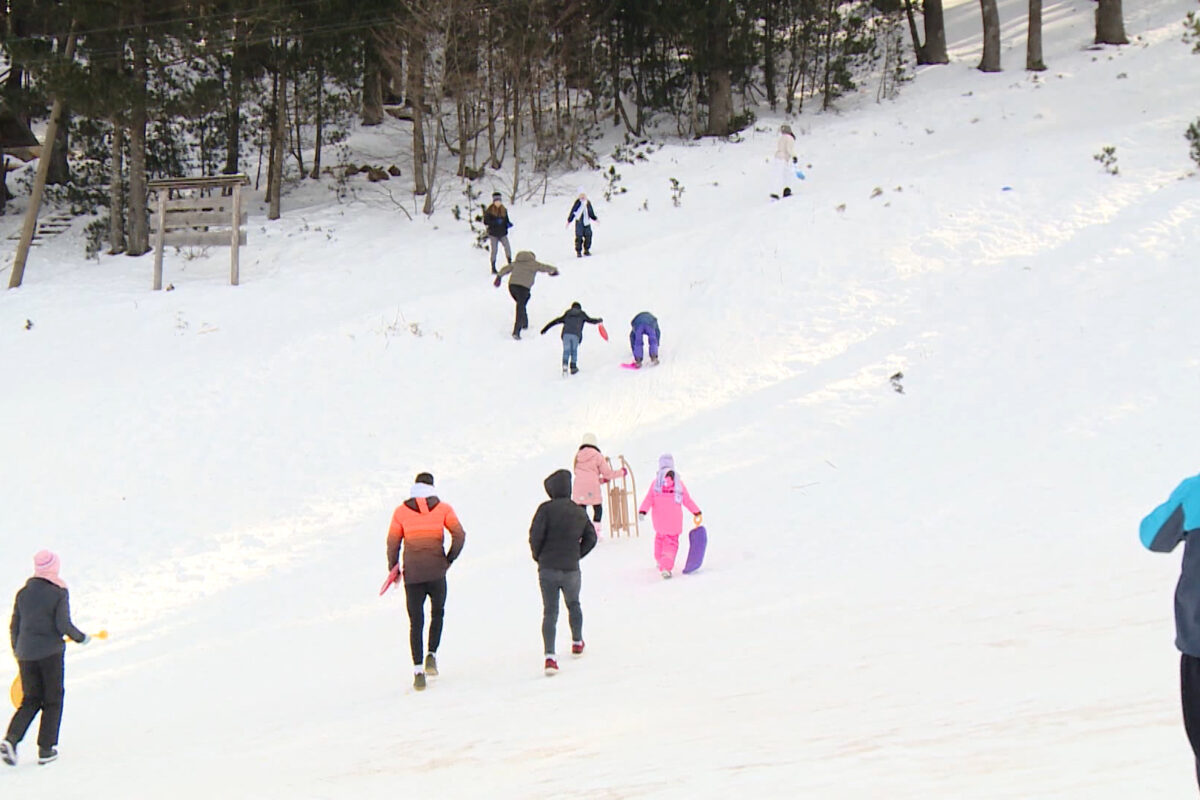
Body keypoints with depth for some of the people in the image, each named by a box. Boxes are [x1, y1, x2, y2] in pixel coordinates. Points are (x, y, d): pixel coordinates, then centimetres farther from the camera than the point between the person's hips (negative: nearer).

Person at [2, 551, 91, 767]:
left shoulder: (23, 593, 6)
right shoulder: (59, 593, -8)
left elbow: (14, 626, 9)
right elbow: (63, 625, -14)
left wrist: (17, 653, 21)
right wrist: (81, 637, 3)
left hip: (26, 653, 4)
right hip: (50, 652, -4)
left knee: (31, 699, 14)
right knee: (52, 700, 9)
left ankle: (11, 739, -7)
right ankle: (46, 749, 8)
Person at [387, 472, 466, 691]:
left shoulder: (401, 511, 4)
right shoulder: (443, 509, 3)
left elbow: (392, 542, 5)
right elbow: (459, 535, -5)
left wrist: (393, 568, 18)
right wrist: (449, 560, 7)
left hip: (412, 573, 0)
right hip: (436, 572, 0)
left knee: (416, 622, 7)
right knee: (437, 613, 22)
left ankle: (418, 671, -2)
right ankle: (432, 655, 4)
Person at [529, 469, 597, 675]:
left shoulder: (546, 509, -10)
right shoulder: (579, 512, 6)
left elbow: (535, 535, -15)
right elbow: (590, 538, 11)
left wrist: (538, 556, 2)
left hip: (548, 568, -3)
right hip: (571, 569, 3)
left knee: (550, 612, 0)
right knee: (573, 604, 27)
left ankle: (550, 655, -12)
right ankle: (577, 642, 39)